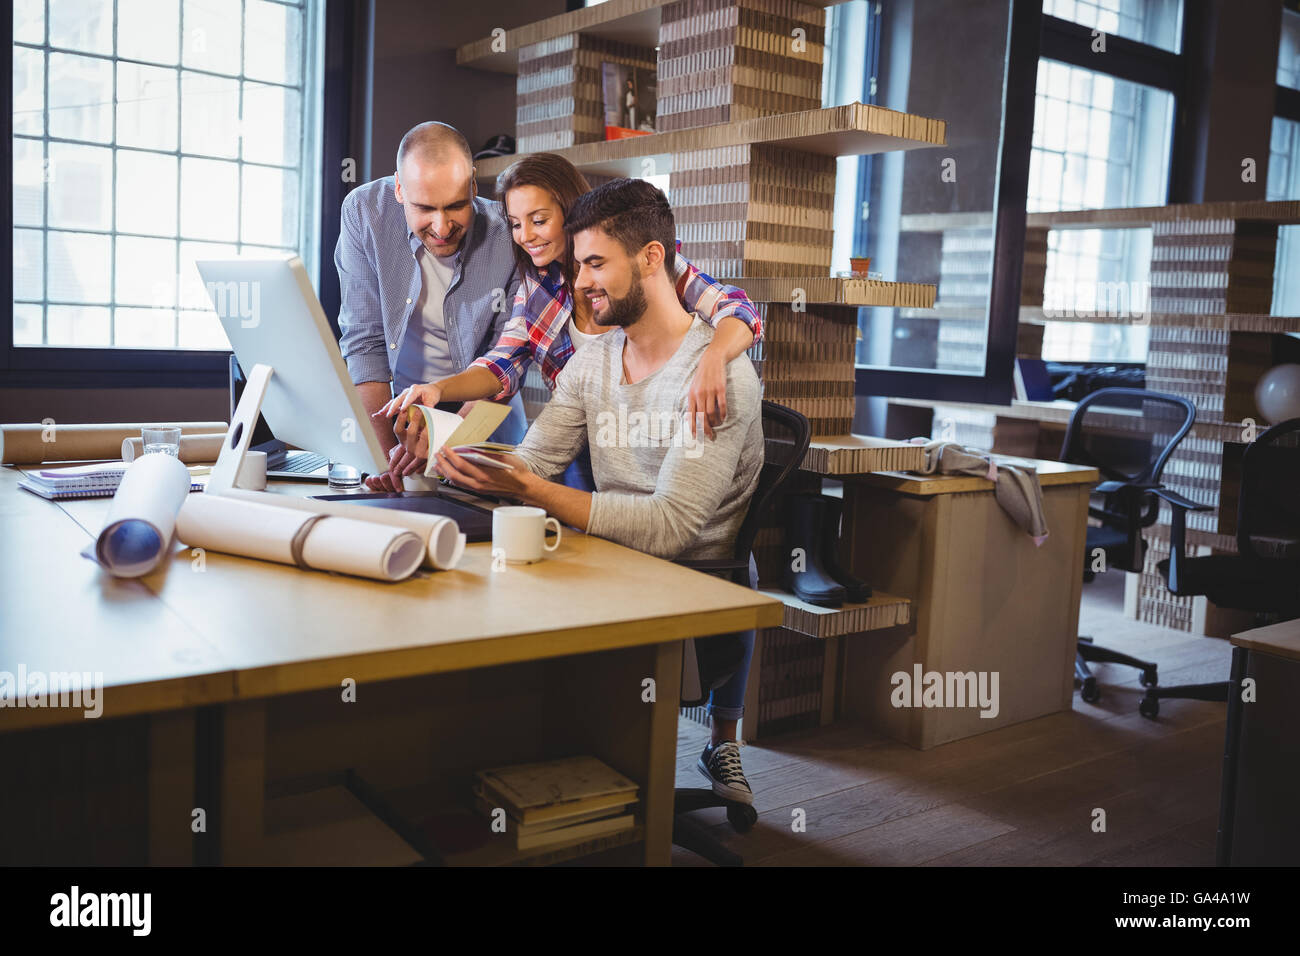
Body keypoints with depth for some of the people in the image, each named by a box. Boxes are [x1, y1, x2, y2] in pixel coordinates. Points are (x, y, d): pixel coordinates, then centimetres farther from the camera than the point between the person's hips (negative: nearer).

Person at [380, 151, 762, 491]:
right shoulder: (536, 286, 8)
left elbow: (738, 311, -16)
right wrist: (437, 389, -20)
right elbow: (502, 367, 1)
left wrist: (713, 358, -40)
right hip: (586, 453, 4)